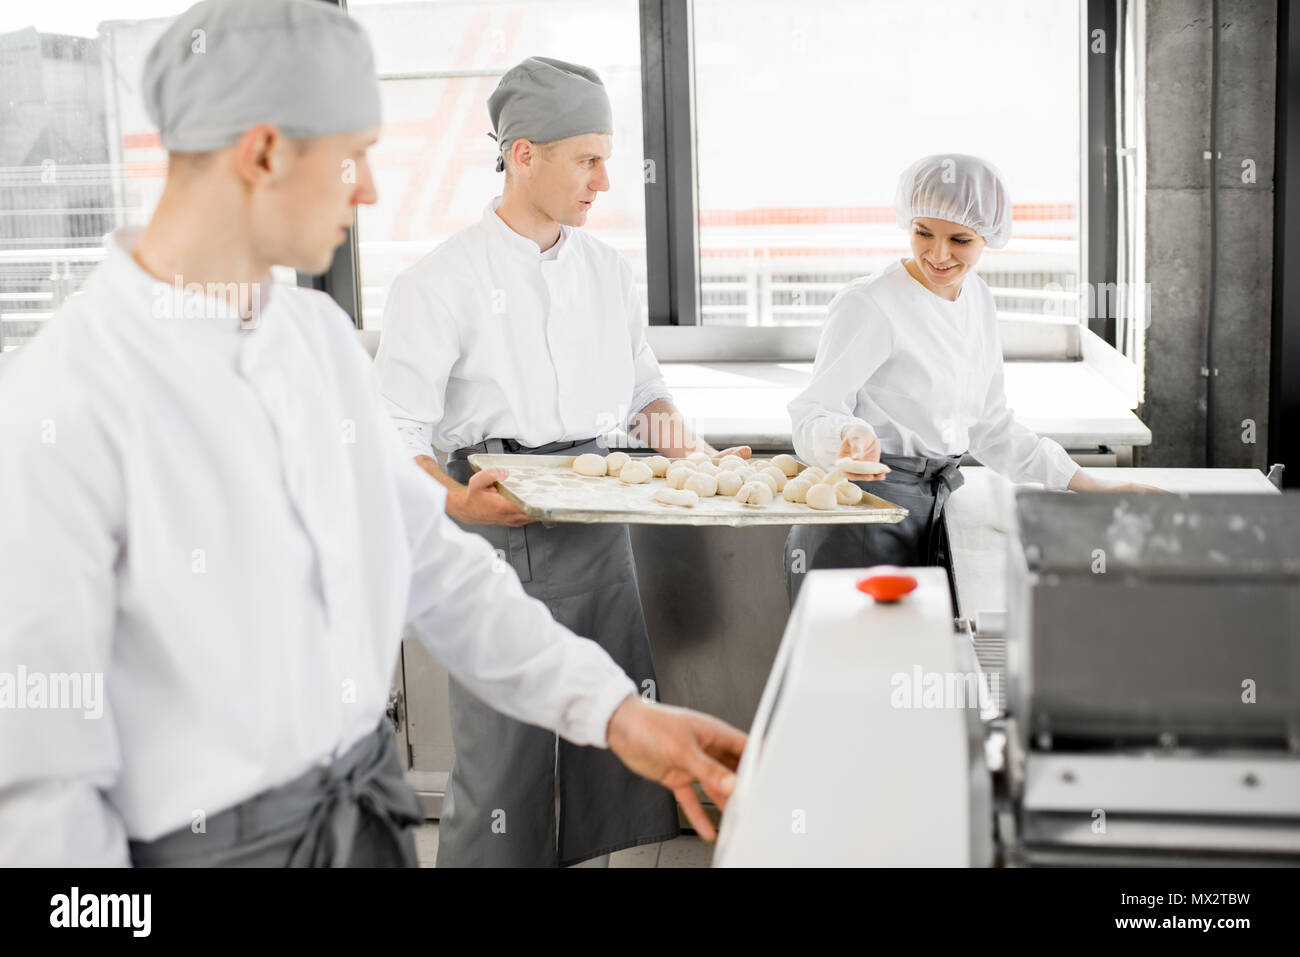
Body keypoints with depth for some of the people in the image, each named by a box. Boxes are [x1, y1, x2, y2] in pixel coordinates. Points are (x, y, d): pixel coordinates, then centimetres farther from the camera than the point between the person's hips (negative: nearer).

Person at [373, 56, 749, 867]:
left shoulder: (609, 270, 11)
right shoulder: (442, 281, -7)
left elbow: (640, 383, 23)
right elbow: (399, 438, -10)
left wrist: (673, 430, 1)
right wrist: (457, 502, -29)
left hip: (597, 528, 6)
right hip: (498, 537, -5)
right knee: (503, 753, -4)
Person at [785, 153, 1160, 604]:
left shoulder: (977, 299, 9)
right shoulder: (869, 305, -14)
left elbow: (989, 425, 17)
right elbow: (811, 415, -15)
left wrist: (1086, 483, 14)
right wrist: (849, 437, -38)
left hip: (933, 515, 7)